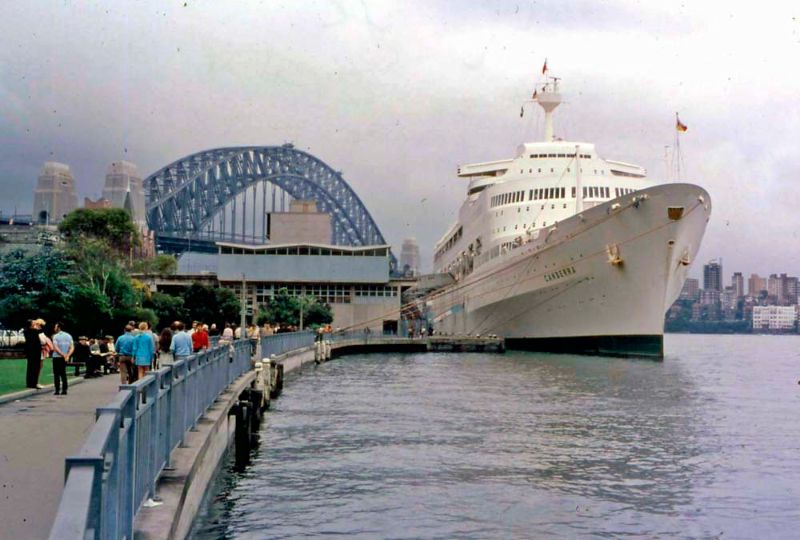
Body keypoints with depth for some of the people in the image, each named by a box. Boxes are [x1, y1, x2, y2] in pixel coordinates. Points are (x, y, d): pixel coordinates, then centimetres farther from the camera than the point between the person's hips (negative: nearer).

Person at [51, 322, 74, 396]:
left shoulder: (55, 336, -8)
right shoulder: (68, 336, 7)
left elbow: (55, 348, -17)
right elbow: (72, 348, 0)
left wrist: (63, 355, -15)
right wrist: (67, 355, -9)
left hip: (57, 357, -5)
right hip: (65, 358, 5)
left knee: (56, 374, 0)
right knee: (63, 373, 11)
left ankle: (57, 390, -4)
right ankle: (64, 390, 8)